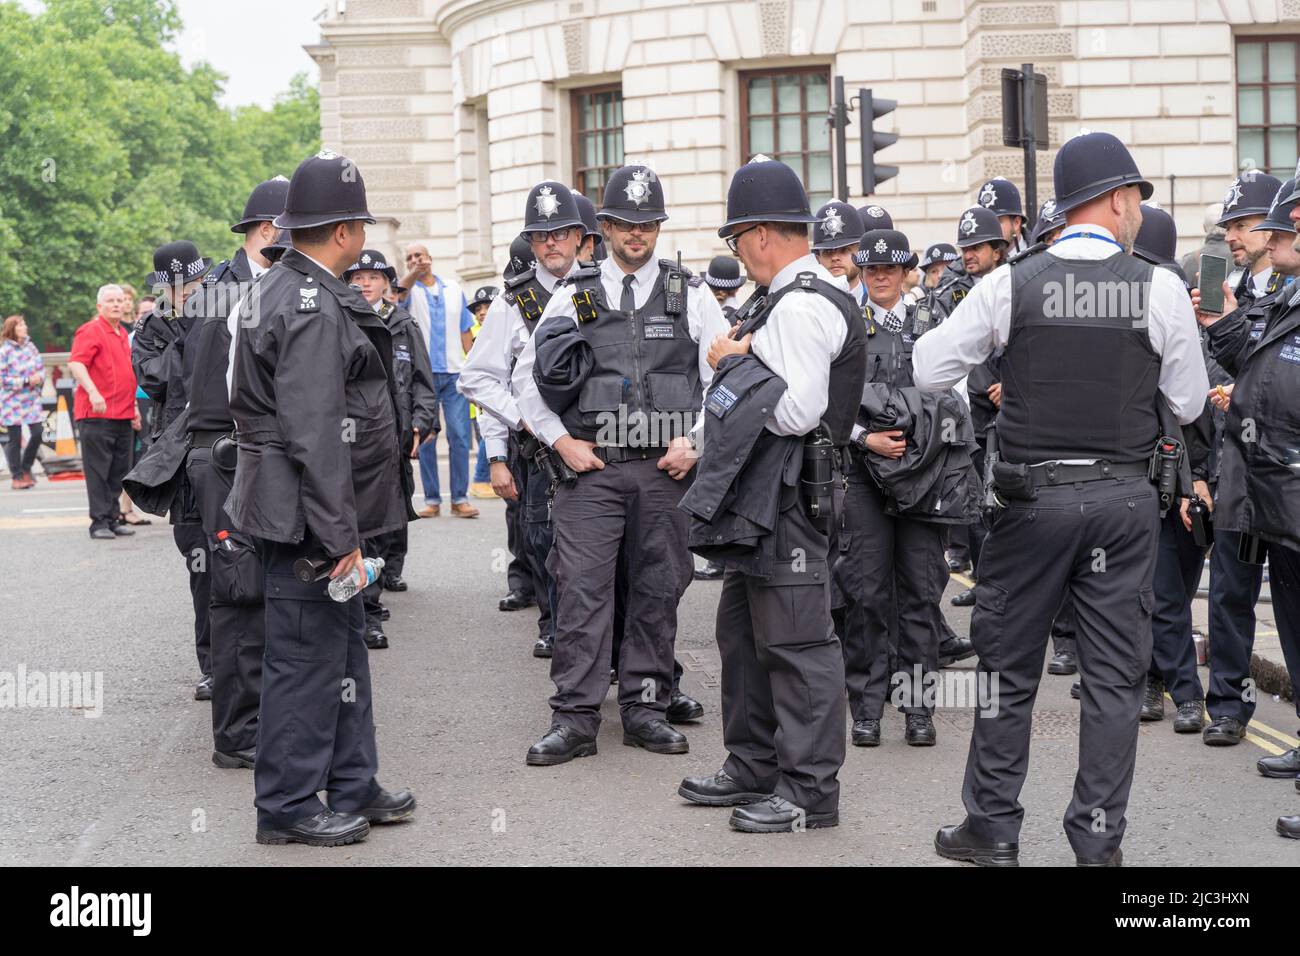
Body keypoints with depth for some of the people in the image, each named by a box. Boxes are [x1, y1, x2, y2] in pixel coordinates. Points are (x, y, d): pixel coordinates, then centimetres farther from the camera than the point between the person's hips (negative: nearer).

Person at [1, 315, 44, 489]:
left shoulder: (30, 346, 5)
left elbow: (41, 367, 11)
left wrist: (39, 378, -12)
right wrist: (26, 381, -18)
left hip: (31, 398, 4)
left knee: (37, 434, -2)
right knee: (15, 439, 1)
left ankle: (26, 468, 20)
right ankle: (17, 476, 12)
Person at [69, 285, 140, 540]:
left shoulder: (122, 334, 19)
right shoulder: (91, 331, -7)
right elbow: (75, 364, -19)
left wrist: (133, 405, 27)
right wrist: (93, 392, -31)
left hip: (122, 415, 8)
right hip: (97, 414, -8)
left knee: (118, 471, 9)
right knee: (98, 469, -5)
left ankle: (113, 518, 15)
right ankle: (99, 521, -4)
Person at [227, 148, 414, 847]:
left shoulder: (282, 288, 14)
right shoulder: (312, 309, -20)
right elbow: (315, 436, -24)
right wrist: (340, 535, -22)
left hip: (310, 512, 11)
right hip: (308, 514, -11)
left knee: (343, 649, 17)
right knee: (306, 656, -2)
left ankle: (352, 787, 27)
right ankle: (288, 805, 8)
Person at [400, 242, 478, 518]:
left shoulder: (453, 290, 13)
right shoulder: (410, 290, 4)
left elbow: (465, 332, 16)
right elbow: (398, 296, -22)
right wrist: (412, 274, -42)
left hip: (455, 373, 2)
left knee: (460, 436, -2)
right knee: (425, 439, 1)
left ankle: (460, 498, 3)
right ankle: (432, 500, 6)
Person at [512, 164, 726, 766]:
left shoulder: (690, 298, 8)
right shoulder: (573, 298, 7)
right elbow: (527, 376, 10)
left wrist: (696, 442, -5)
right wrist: (560, 440, -1)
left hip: (666, 468, 1)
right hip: (591, 467, -1)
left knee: (658, 591, 6)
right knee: (581, 590, -6)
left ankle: (645, 707, 16)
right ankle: (575, 718, -3)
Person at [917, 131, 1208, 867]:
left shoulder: (1011, 286, -6)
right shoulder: (1159, 288, -6)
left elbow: (928, 370, 2)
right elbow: (1189, 404, 2)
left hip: (1034, 496, 0)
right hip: (1125, 498, 0)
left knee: (1010, 669, 11)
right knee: (1115, 675, 7)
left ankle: (993, 830, 17)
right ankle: (1099, 841, 11)